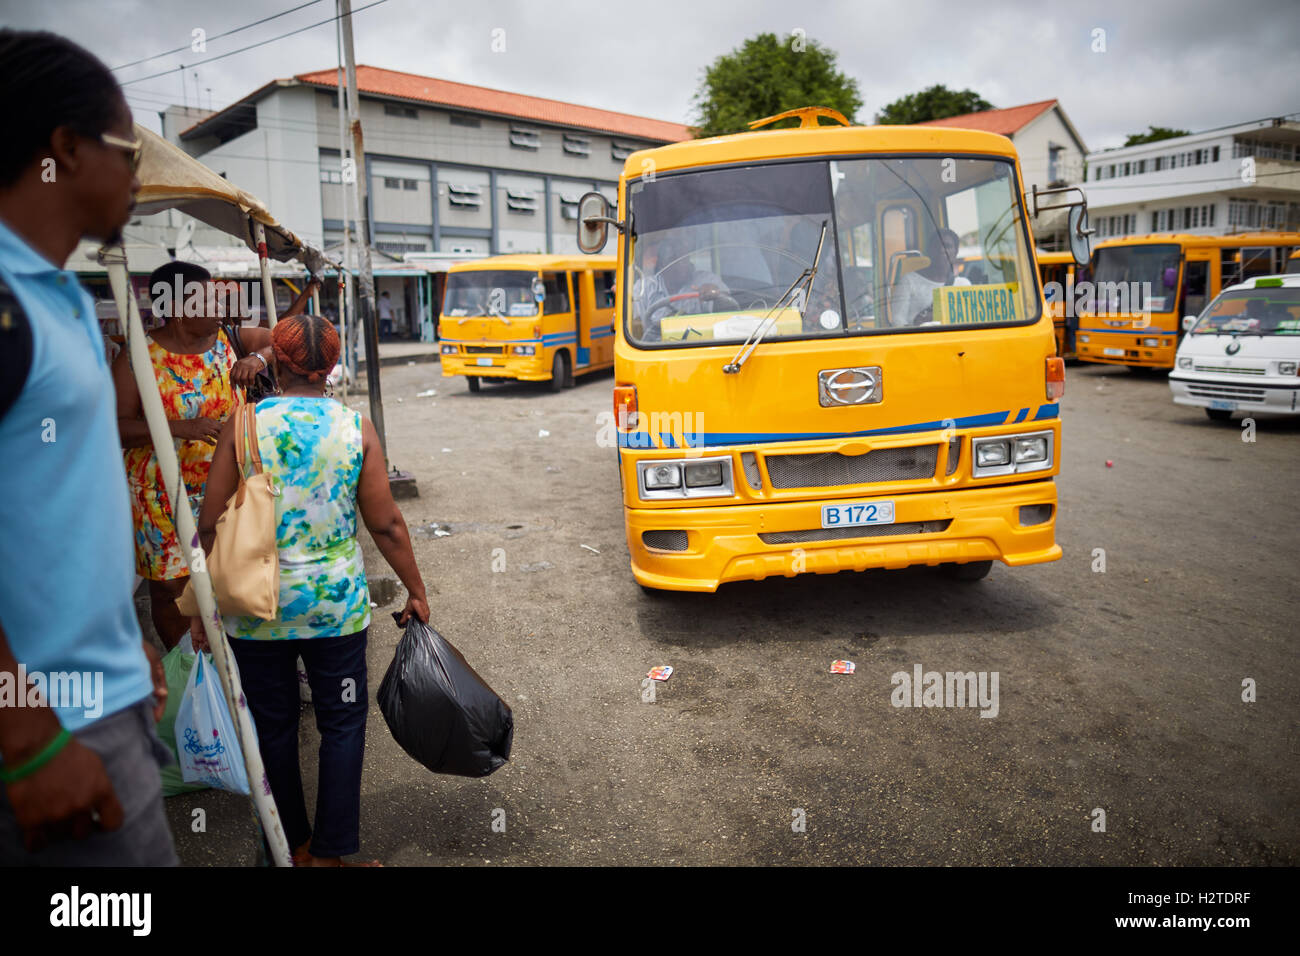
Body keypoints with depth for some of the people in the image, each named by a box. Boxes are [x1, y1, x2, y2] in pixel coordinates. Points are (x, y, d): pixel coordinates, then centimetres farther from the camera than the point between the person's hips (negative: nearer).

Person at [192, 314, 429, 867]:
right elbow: (386, 524, -4)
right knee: (343, 724, 14)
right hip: (336, 605, 0)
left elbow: (211, 525, -6)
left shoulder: (244, 424, -7)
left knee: (273, 727, 17)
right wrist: (416, 591, 8)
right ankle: (328, 852, 20)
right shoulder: (356, 427, -6)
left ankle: (292, 846, 33)